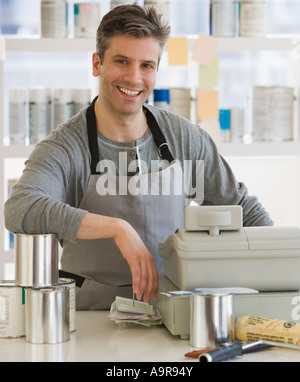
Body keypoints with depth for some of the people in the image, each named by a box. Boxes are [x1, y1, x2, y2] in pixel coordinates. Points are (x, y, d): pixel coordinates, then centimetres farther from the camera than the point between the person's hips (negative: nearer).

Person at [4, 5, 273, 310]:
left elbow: (242, 207, 14)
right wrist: (118, 228, -35)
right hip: (93, 316, -3)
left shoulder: (183, 136, 3)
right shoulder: (63, 149, -10)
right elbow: (19, 210, -30)